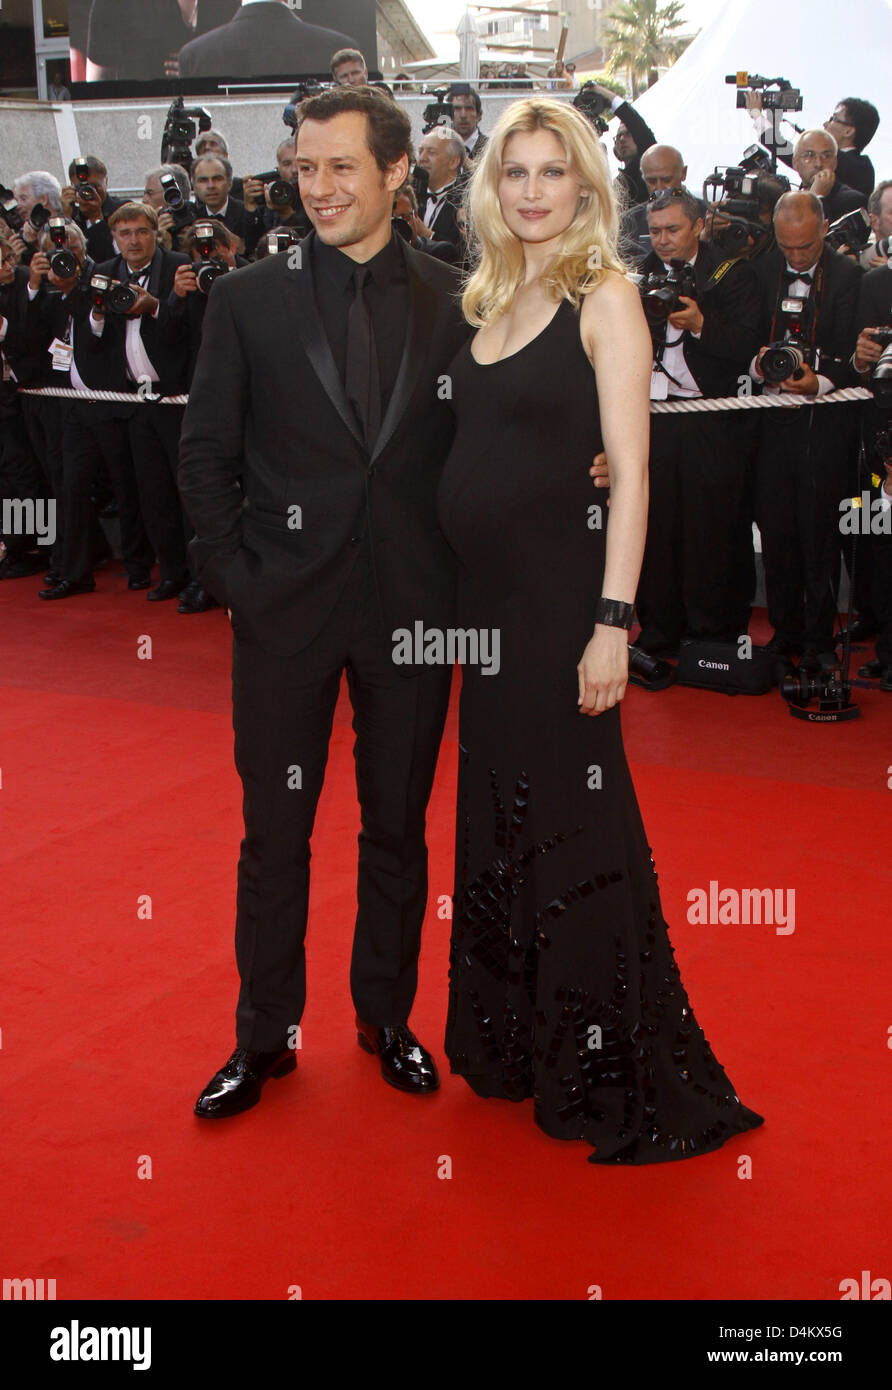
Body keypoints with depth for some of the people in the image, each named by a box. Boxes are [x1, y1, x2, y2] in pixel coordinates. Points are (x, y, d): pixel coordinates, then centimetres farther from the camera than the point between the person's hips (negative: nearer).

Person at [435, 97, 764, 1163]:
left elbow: (630, 469, -14)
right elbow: (477, 454, 13)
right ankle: (515, 1045, 31)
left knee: (569, 827, -1)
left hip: (560, 590, -7)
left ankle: (613, 1077, 14)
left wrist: (612, 622, -20)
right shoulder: (490, 300, 12)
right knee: (496, 815, 14)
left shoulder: (605, 298, -8)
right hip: (484, 594, 7)